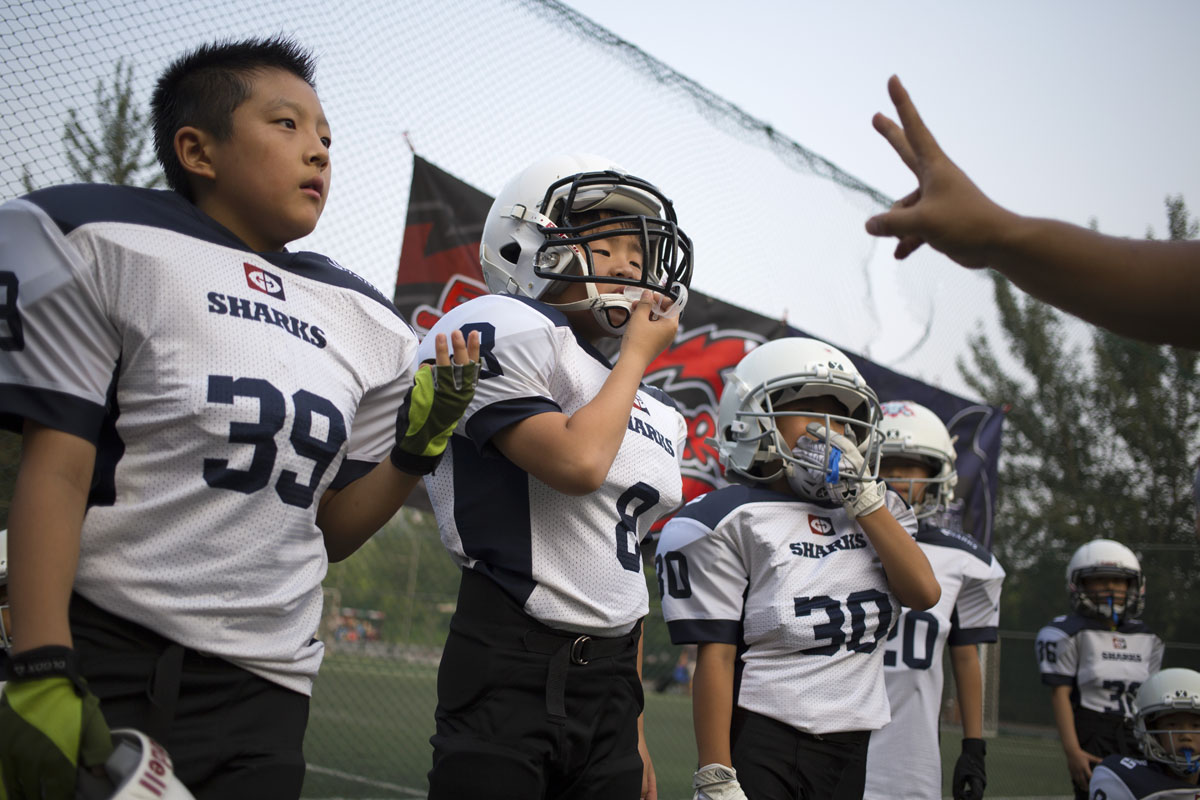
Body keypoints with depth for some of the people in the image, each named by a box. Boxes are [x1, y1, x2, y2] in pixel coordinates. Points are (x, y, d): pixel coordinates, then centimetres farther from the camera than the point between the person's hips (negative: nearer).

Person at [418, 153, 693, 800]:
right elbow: (578, 463, -21)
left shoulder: (657, 413, 18)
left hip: (610, 678, 8)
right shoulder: (502, 332, -6)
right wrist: (638, 351, -4)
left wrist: (635, 736, 20)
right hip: (511, 672, -7)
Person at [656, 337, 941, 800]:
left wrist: (863, 496, -4)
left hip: (852, 746, 6)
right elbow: (716, 658, -11)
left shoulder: (871, 511, 13)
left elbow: (924, 593, -2)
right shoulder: (734, 521, -6)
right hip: (764, 744, -5)